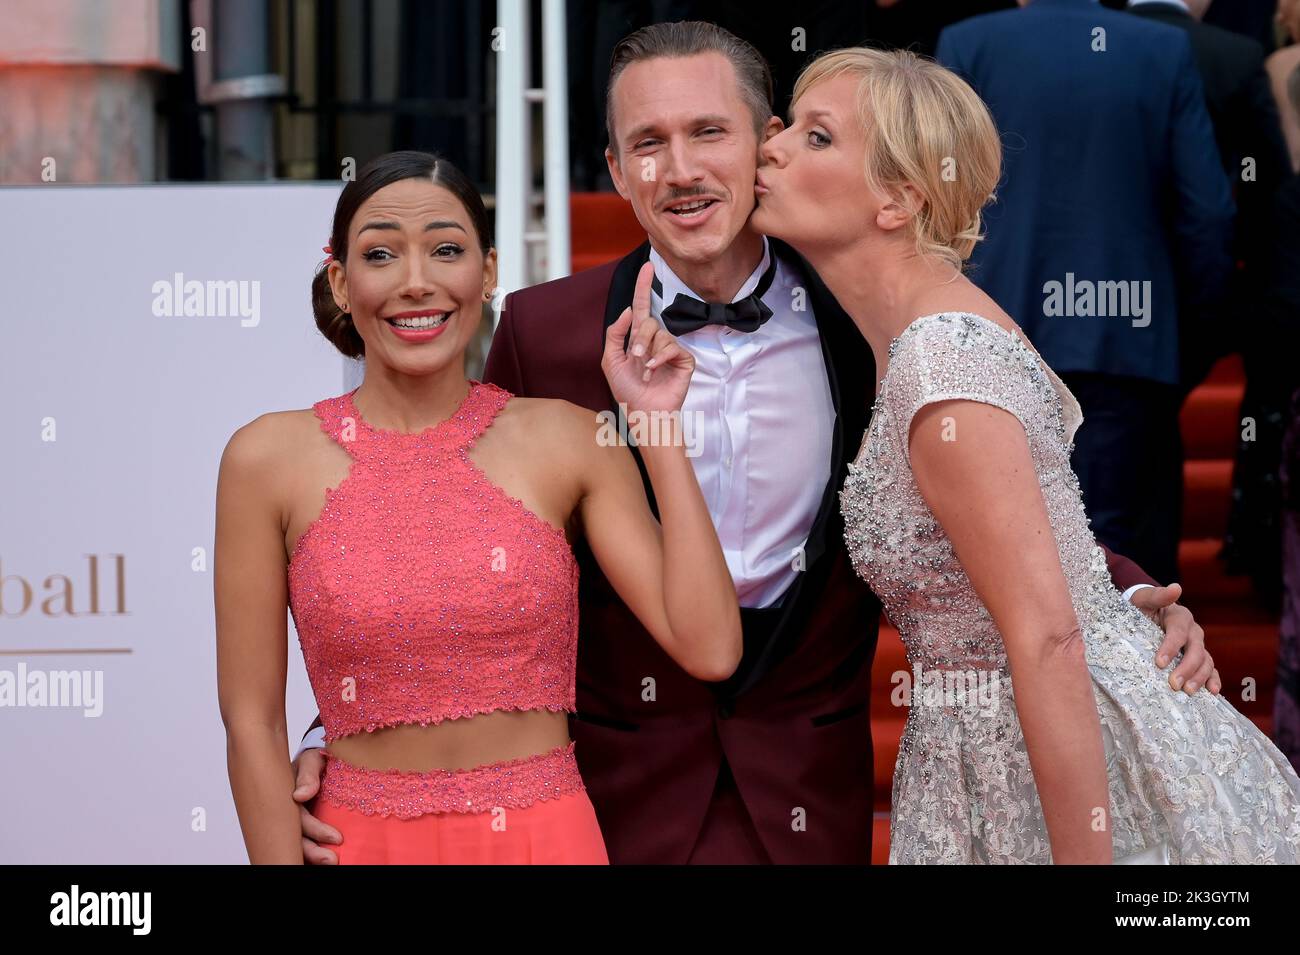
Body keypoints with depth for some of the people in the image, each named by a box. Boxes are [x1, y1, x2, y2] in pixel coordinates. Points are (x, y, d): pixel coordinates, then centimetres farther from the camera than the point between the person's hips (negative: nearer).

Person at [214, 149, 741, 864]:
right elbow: (252, 721, -5)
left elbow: (709, 649, -11)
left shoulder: (566, 440, -3)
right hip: (364, 843, -1)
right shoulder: (269, 458, -6)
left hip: (547, 836, 1)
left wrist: (659, 425, -10)